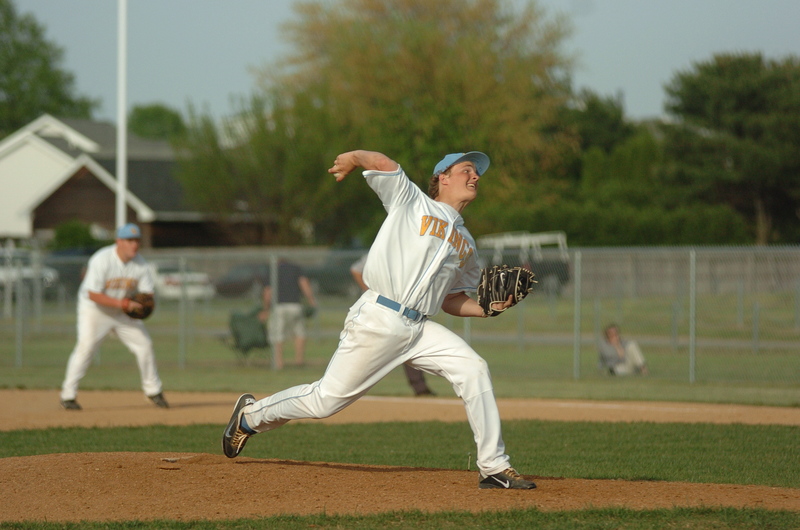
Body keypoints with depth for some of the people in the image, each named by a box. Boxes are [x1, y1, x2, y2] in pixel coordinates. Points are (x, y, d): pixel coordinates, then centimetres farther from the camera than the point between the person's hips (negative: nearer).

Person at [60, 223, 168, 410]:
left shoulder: (140, 264, -8)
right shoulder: (101, 260, -25)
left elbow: (147, 293, -1)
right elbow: (93, 294, -28)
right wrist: (119, 303, -36)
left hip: (123, 310, 6)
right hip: (95, 310, -6)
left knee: (144, 344, 3)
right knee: (85, 346, -22)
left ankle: (153, 391, 21)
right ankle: (68, 395, -15)